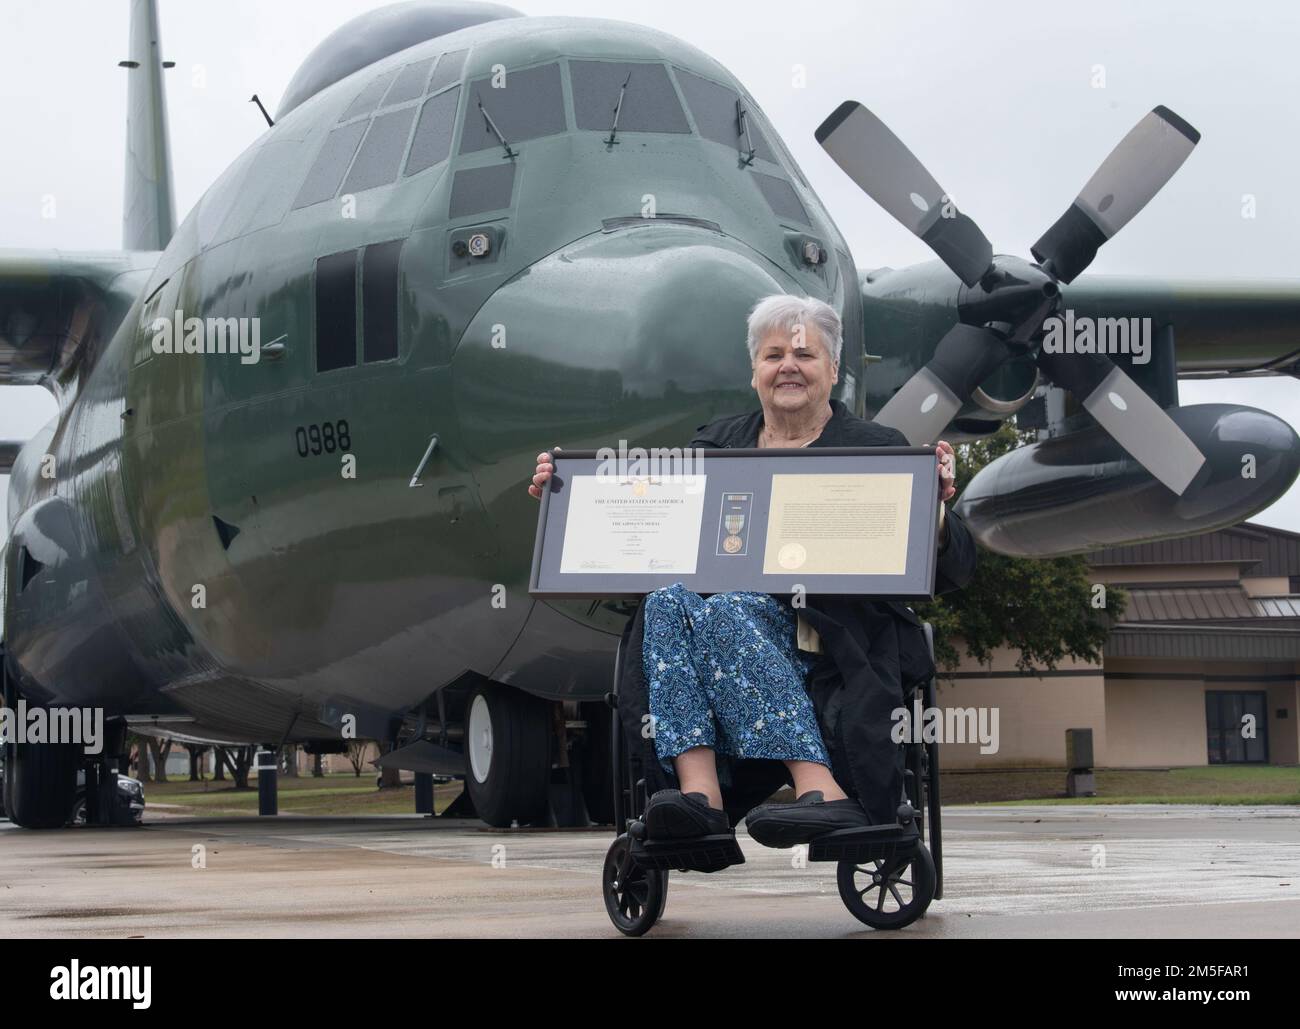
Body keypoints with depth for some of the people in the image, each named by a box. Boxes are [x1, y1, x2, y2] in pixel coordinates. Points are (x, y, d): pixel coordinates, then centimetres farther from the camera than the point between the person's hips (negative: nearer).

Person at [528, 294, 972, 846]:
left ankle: (823, 790, -44)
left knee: (717, 611, -32)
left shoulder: (877, 448, 7)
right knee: (668, 602, -28)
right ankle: (699, 794, -44)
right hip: (731, 604, 4)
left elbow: (954, 571, -1)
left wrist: (934, 509, -23)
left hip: (828, 628, -4)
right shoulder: (720, 440, 21)